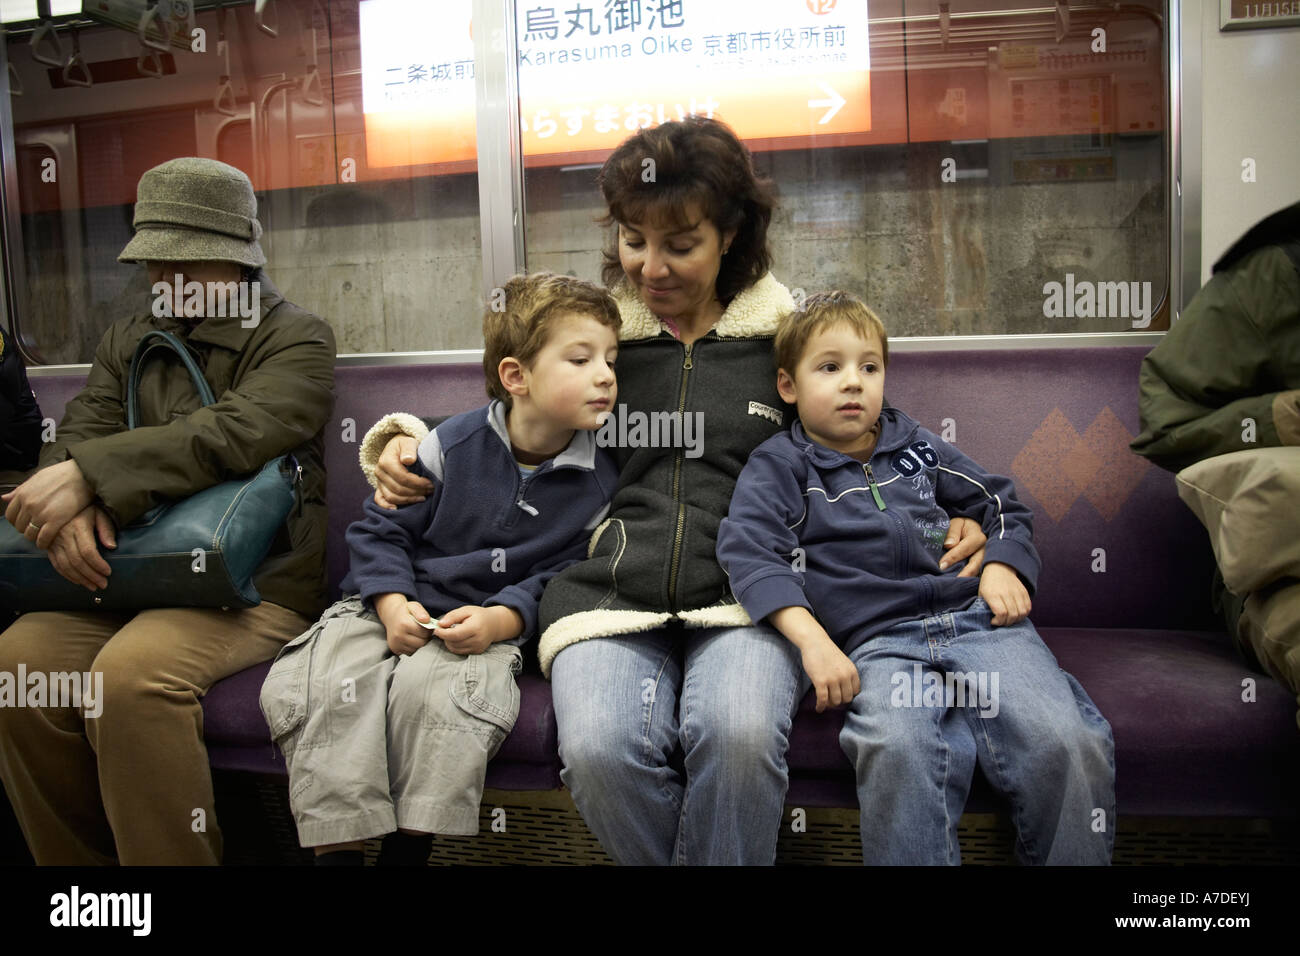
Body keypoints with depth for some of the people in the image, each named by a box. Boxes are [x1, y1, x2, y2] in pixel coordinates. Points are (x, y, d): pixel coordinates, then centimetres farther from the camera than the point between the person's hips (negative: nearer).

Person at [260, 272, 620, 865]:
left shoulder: (599, 483, -1)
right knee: (315, 683, -24)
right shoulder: (451, 445, -1)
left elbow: (563, 576, -1)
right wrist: (392, 605, -13)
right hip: (394, 608, 2)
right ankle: (338, 848, -12)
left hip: (488, 622, -1)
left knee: (431, 688, -33)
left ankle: (410, 845, -14)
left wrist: (499, 620, -18)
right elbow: (381, 529, 4)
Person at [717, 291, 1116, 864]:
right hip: (877, 642, -3)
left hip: (977, 618, 4)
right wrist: (811, 639, -18)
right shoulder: (779, 466, 11)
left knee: (1070, 743, -22)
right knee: (897, 748, -36)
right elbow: (747, 550, -5)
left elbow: (1002, 505, 29)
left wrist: (1001, 566, 6)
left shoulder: (916, 446, 23)